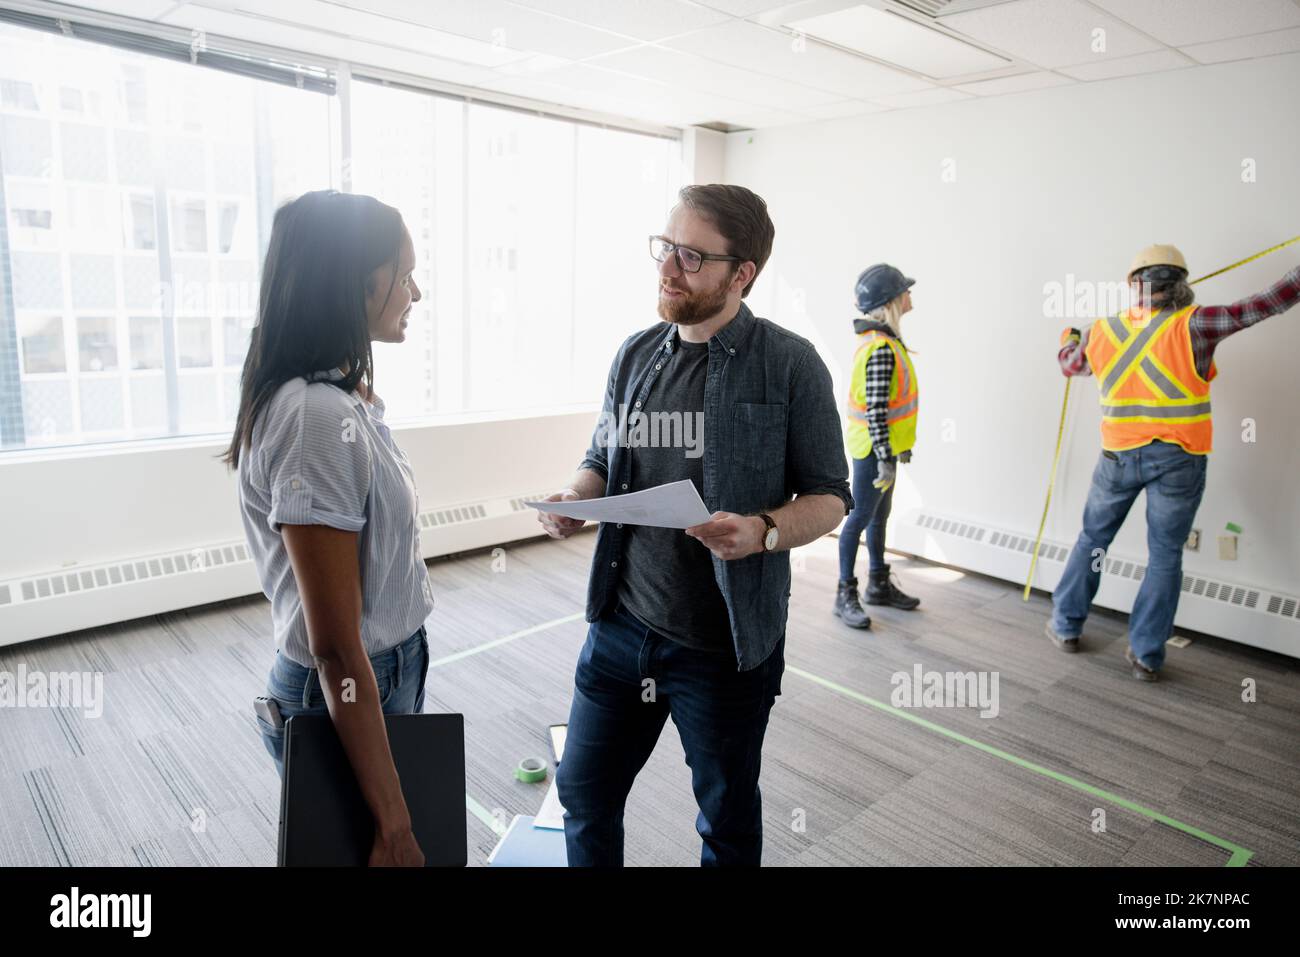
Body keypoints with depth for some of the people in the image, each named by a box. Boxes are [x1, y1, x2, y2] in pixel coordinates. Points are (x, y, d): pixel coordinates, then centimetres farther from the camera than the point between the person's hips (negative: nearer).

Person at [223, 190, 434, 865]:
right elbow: (336, 650, -25)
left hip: (388, 677, 8)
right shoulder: (318, 417, -26)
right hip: (348, 705, -8)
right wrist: (395, 830, -20)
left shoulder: (347, 397, 3)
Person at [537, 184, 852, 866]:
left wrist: (764, 531, -26)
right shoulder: (636, 354, 4)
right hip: (621, 623, 4)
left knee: (727, 819, 18)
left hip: (725, 644, -4)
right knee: (584, 790, 18)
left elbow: (829, 496, -6)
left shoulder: (789, 365, -10)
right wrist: (574, 498, -7)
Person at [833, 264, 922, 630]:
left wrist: (898, 443, 21)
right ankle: (845, 596, 9)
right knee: (861, 517, -1)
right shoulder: (881, 349, -23)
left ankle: (878, 584, 32)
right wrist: (885, 458, -25)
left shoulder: (883, 339, 9)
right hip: (873, 448, -10)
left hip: (884, 443, 10)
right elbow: (875, 410, -26)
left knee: (880, 515, 18)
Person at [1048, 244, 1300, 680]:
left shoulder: (1100, 334, 0)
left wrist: (1068, 340, 41)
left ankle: (1065, 626, 25)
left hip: (1119, 456, 2)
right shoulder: (1192, 326, -12)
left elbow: (1069, 365, 20)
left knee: (1092, 539, 18)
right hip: (1177, 460, -2)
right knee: (1165, 557, 8)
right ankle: (1145, 654, 12)